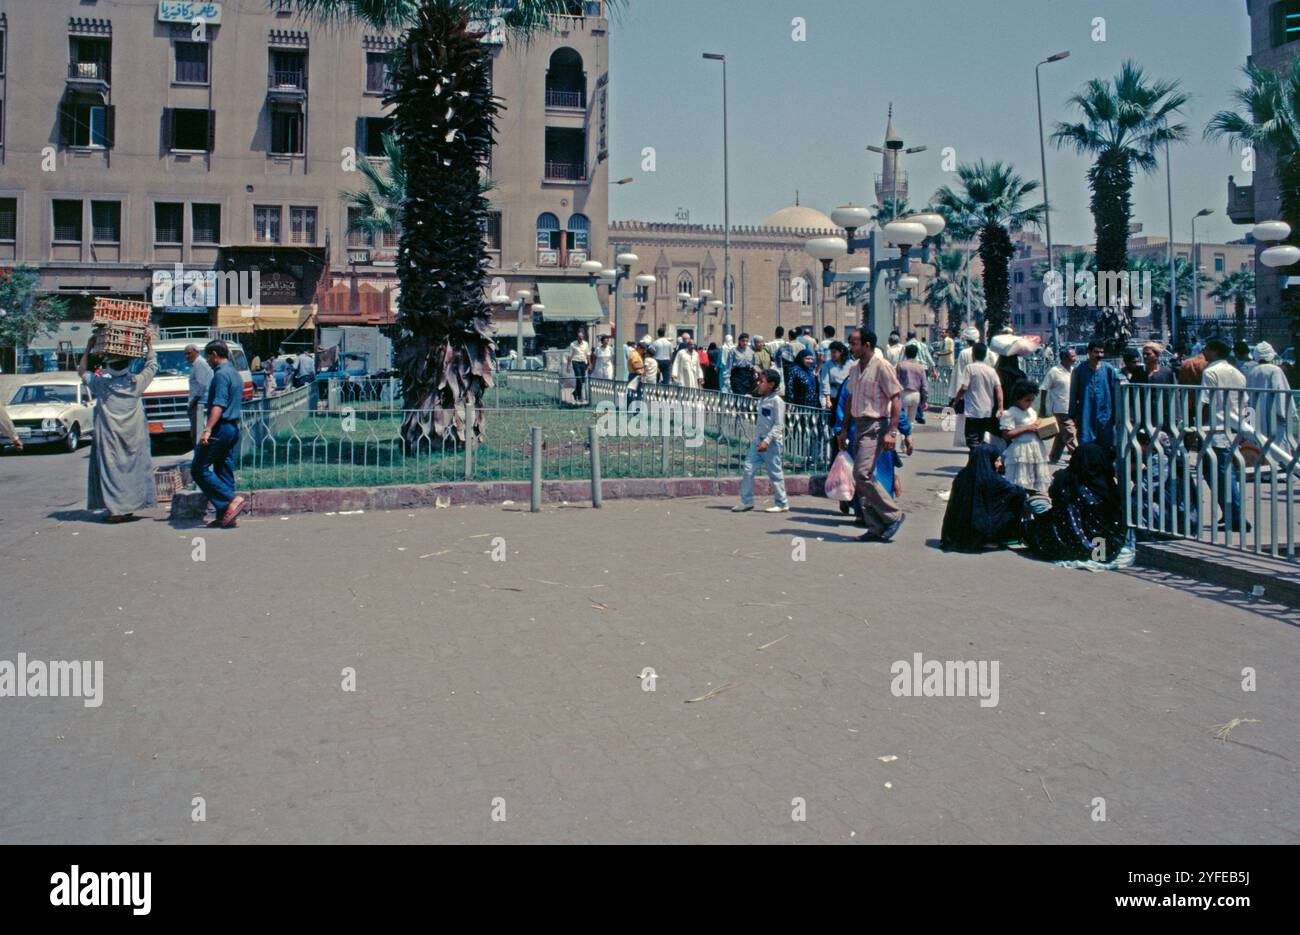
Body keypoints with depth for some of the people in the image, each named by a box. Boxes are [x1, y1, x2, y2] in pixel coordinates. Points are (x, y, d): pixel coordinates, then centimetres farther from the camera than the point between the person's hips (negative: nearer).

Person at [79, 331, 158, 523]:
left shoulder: (101, 384, -6)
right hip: (133, 437, 2)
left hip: (109, 438, -1)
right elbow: (152, 365, 12)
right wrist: (149, 343, 18)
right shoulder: (136, 382, -4)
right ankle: (129, 506, 13)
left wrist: (88, 347, 14)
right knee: (131, 467, 9)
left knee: (111, 469, 1)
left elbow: (82, 371, 13)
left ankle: (116, 509, -4)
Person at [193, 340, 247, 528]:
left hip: (220, 428, -10)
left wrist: (207, 430, -28)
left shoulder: (221, 374, -12)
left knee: (200, 469, -4)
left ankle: (232, 499, -13)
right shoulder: (235, 374, 18)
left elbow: (219, 405, -22)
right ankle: (224, 515, 8)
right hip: (234, 428, 10)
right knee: (225, 472, 9)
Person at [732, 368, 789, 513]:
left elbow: (779, 425, -16)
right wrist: (756, 439, 18)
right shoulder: (762, 399, 13)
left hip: (771, 442, -8)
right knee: (748, 469, 1)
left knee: (774, 473, 1)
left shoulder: (776, 401, -12)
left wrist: (767, 441, -22)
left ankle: (782, 504, 12)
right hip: (758, 441, 8)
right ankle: (746, 501, 5)